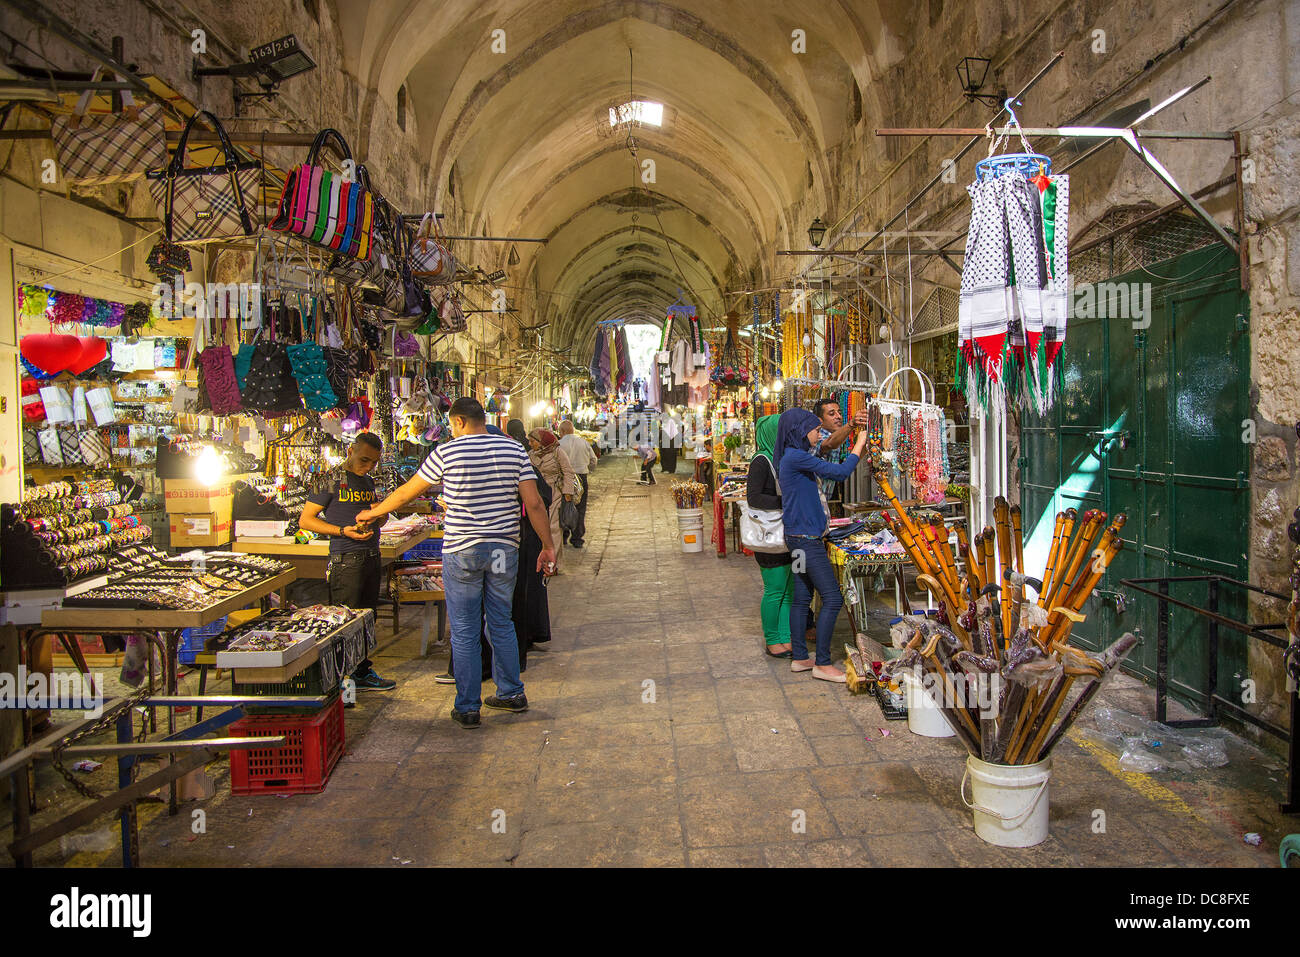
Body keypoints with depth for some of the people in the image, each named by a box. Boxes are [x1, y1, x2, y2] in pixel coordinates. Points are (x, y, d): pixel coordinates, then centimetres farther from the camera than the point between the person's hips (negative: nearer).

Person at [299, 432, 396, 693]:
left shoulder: (368, 482, 16)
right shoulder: (332, 480, -6)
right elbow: (305, 520, -7)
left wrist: (373, 519, 3)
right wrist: (343, 531, -17)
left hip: (371, 557, 7)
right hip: (345, 561, -7)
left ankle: (362, 673, 24)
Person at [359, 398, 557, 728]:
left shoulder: (447, 453, -5)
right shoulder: (514, 450, 2)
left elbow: (406, 493, 5)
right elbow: (534, 504, -3)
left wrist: (373, 513, 21)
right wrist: (548, 546, 4)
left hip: (462, 551, -3)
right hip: (505, 549, 4)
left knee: (464, 632, 6)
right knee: (501, 624, 18)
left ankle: (467, 708, 13)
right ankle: (511, 693, 28)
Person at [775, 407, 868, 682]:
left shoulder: (794, 457, 13)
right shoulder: (796, 457, -18)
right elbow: (840, 472, -21)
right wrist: (859, 444, -10)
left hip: (802, 538, 10)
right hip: (806, 539, -10)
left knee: (802, 598, 13)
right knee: (832, 598, -6)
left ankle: (799, 658, 20)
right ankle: (823, 664, 0)